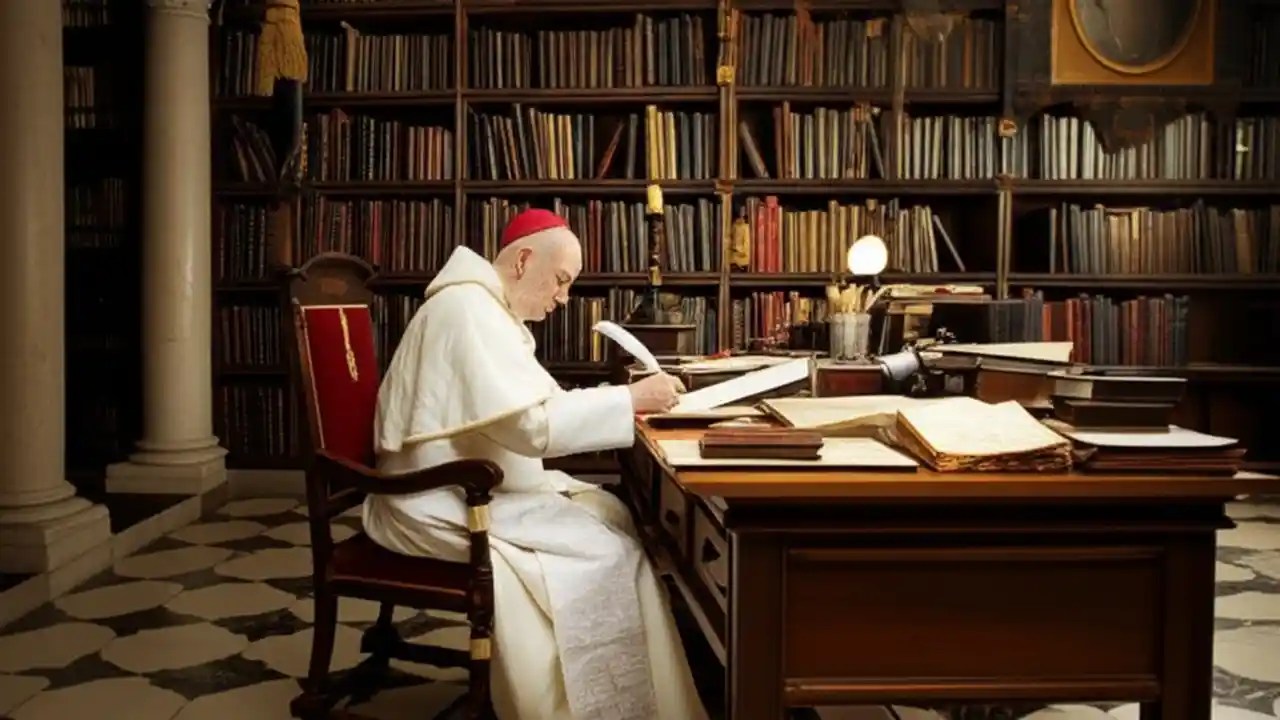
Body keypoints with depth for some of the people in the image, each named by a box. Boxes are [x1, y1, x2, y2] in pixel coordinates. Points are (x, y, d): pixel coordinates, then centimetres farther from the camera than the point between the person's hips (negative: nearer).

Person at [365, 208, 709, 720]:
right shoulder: (469, 309, -19)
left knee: (611, 514, -1)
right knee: (604, 549, -16)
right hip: (438, 504, -10)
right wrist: (629, 400, -22)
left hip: (463, 488, 10)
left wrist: (619, 401, 2)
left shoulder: (486, 309, 15)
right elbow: (530, 422, -27)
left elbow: (522, 409, 14)